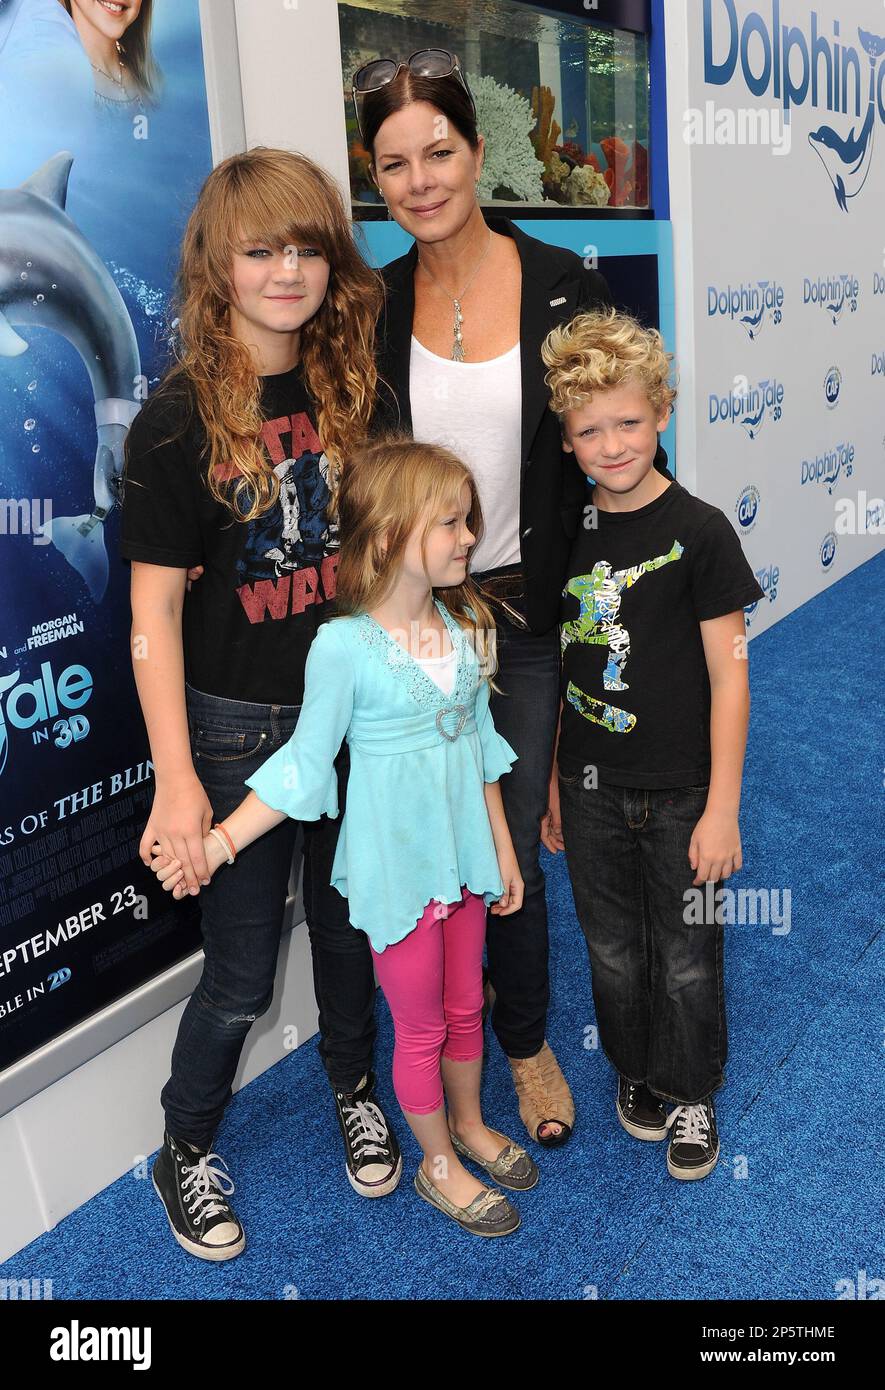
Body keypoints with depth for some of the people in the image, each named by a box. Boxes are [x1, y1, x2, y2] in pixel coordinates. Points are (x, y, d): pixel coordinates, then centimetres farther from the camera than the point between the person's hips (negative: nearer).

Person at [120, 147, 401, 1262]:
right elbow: (155, 608, -13)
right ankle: (184, 1149, 35)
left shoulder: (352, 389, -1)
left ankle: (353, 1087, 48)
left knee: (349, 926, 21)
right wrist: (176, 780, -16)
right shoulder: (178, 419, -14)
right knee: (241, 975, 8)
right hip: (239, 727, -4)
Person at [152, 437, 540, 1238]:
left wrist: (502, 848, 11)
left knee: (465, 1007, 23)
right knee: (420, 1027, 14)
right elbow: (306, 763, -13)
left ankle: (469, 1125, 49)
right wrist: (222, 841, -18)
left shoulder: (466, 626, -3)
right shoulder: (344, 645, -21)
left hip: (463, 855, 5)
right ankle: (439, 1164, 38)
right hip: (396, 865, -5)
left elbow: (481, 745, 6)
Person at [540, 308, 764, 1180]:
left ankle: (688, 1092, 36)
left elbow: (728, 673, -11)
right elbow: (557, 666, 7)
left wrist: (722, 807, -13)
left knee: (686, 958, 12)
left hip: (680, 792, -3)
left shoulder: (698, 530, -12)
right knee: (613, 950, 17)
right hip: (591, 788, 4)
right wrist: (550, 784, 9)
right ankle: (636, 1073, 42)